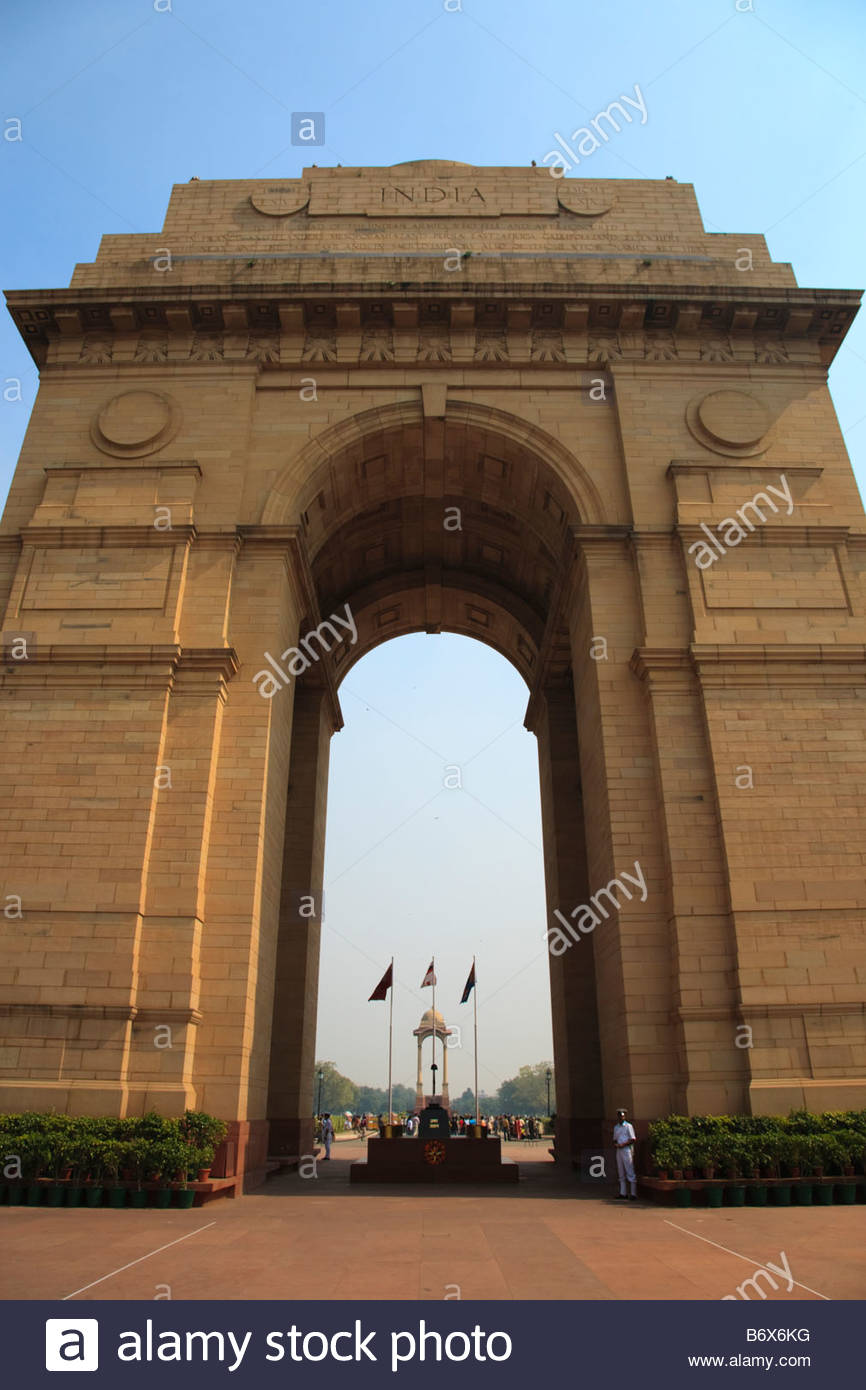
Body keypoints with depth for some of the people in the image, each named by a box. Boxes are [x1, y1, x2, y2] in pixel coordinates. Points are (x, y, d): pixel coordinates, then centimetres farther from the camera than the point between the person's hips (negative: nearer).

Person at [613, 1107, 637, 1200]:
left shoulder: (628, 1126, -3)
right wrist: (615, 1144, -1)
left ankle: (633, 1194, -8)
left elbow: (633, 1139, -9)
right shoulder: (616, 1127, 16)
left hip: (627, 1150, -7)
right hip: (619, 1151, 7)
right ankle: (623, 1193, 12)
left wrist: (622, 1144, -16)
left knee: (630, 1172, -8)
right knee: (621, 1173, 8)